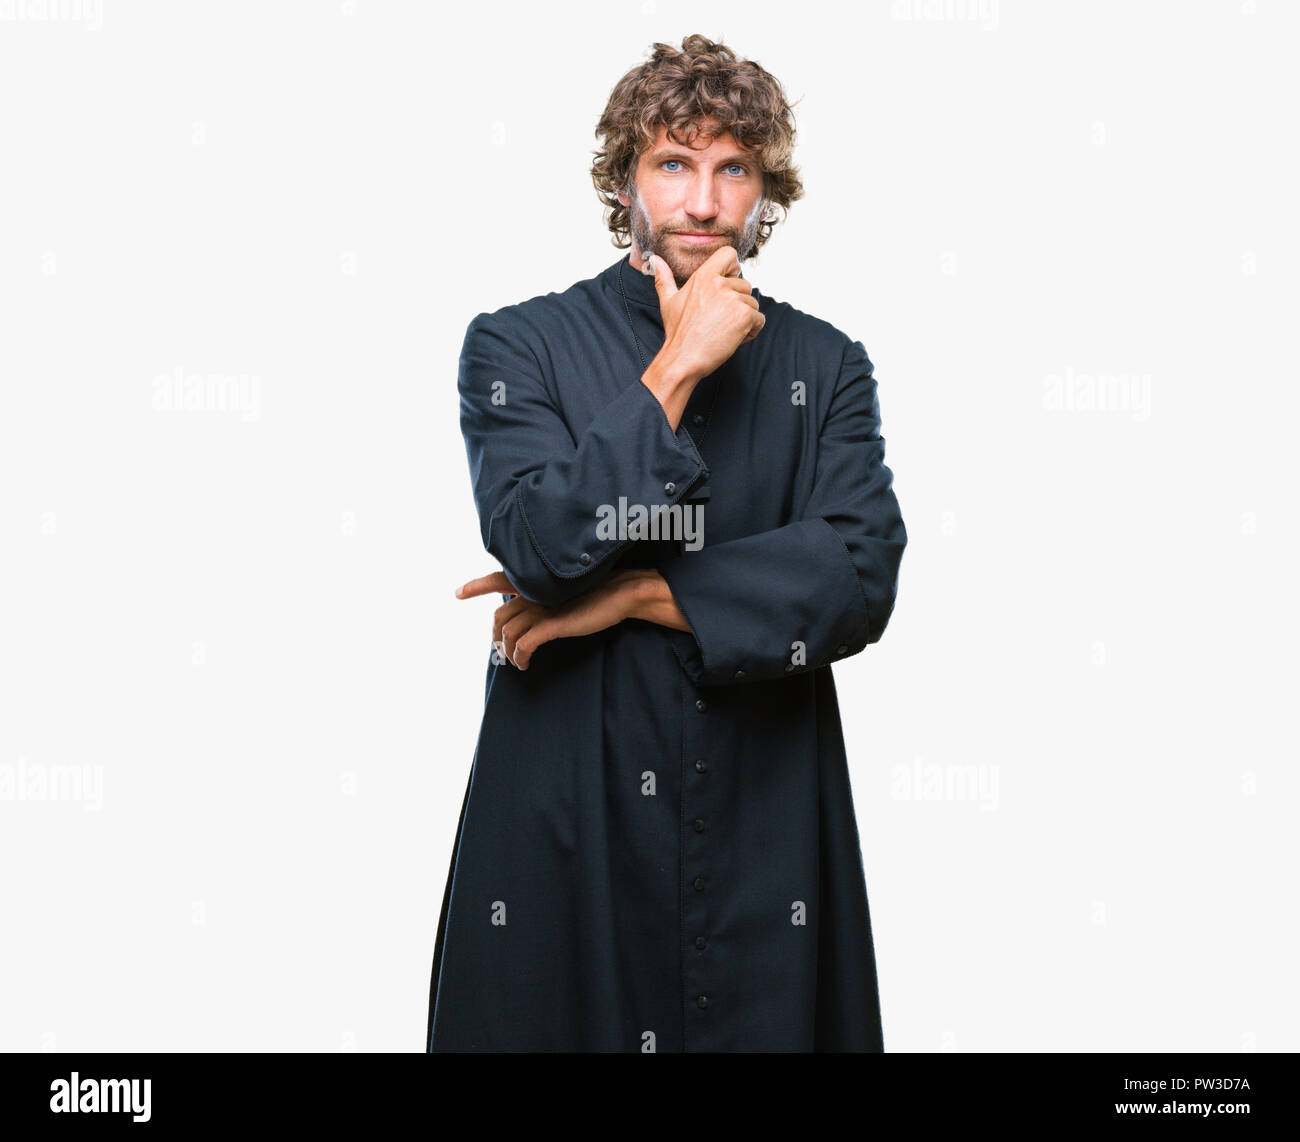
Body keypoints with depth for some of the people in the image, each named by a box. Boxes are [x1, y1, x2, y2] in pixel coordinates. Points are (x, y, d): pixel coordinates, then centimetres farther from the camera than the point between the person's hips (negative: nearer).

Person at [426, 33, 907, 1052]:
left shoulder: (826, 366, 6)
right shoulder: (520, 345, 2)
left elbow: (862, 578, -8)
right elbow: (540, 548, -14)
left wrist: (634, 595, -12)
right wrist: (677, 369, -13)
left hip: (767, 826, 2)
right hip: (566, 824, -1)